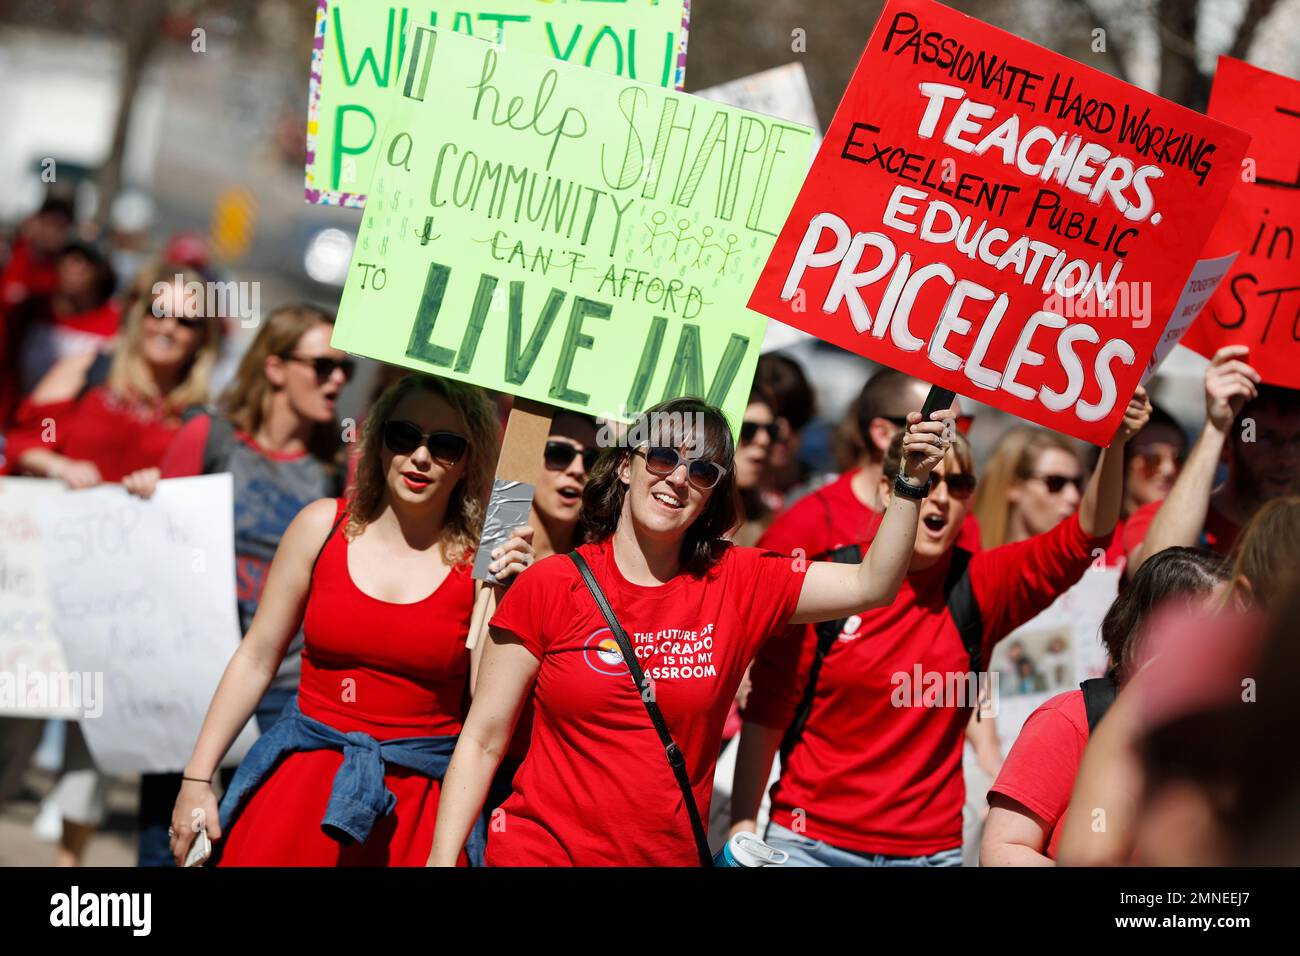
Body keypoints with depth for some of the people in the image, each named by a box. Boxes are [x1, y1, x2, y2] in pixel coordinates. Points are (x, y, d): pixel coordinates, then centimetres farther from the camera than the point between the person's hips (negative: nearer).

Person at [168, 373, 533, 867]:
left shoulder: (480, 560, -4)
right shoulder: (323, 525, 0)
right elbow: (256, 659, 4)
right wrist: (197, 778, 4)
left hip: (422, 798, -1)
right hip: (304, 776, 1)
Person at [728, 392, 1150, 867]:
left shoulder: (978, 588, 1)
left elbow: (1085, 536, -12)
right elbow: (766, 716, -2)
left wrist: (1114, 444, -27)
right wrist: (742, 827, -8)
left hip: (933, 849, 1)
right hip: (813, 841, -1)